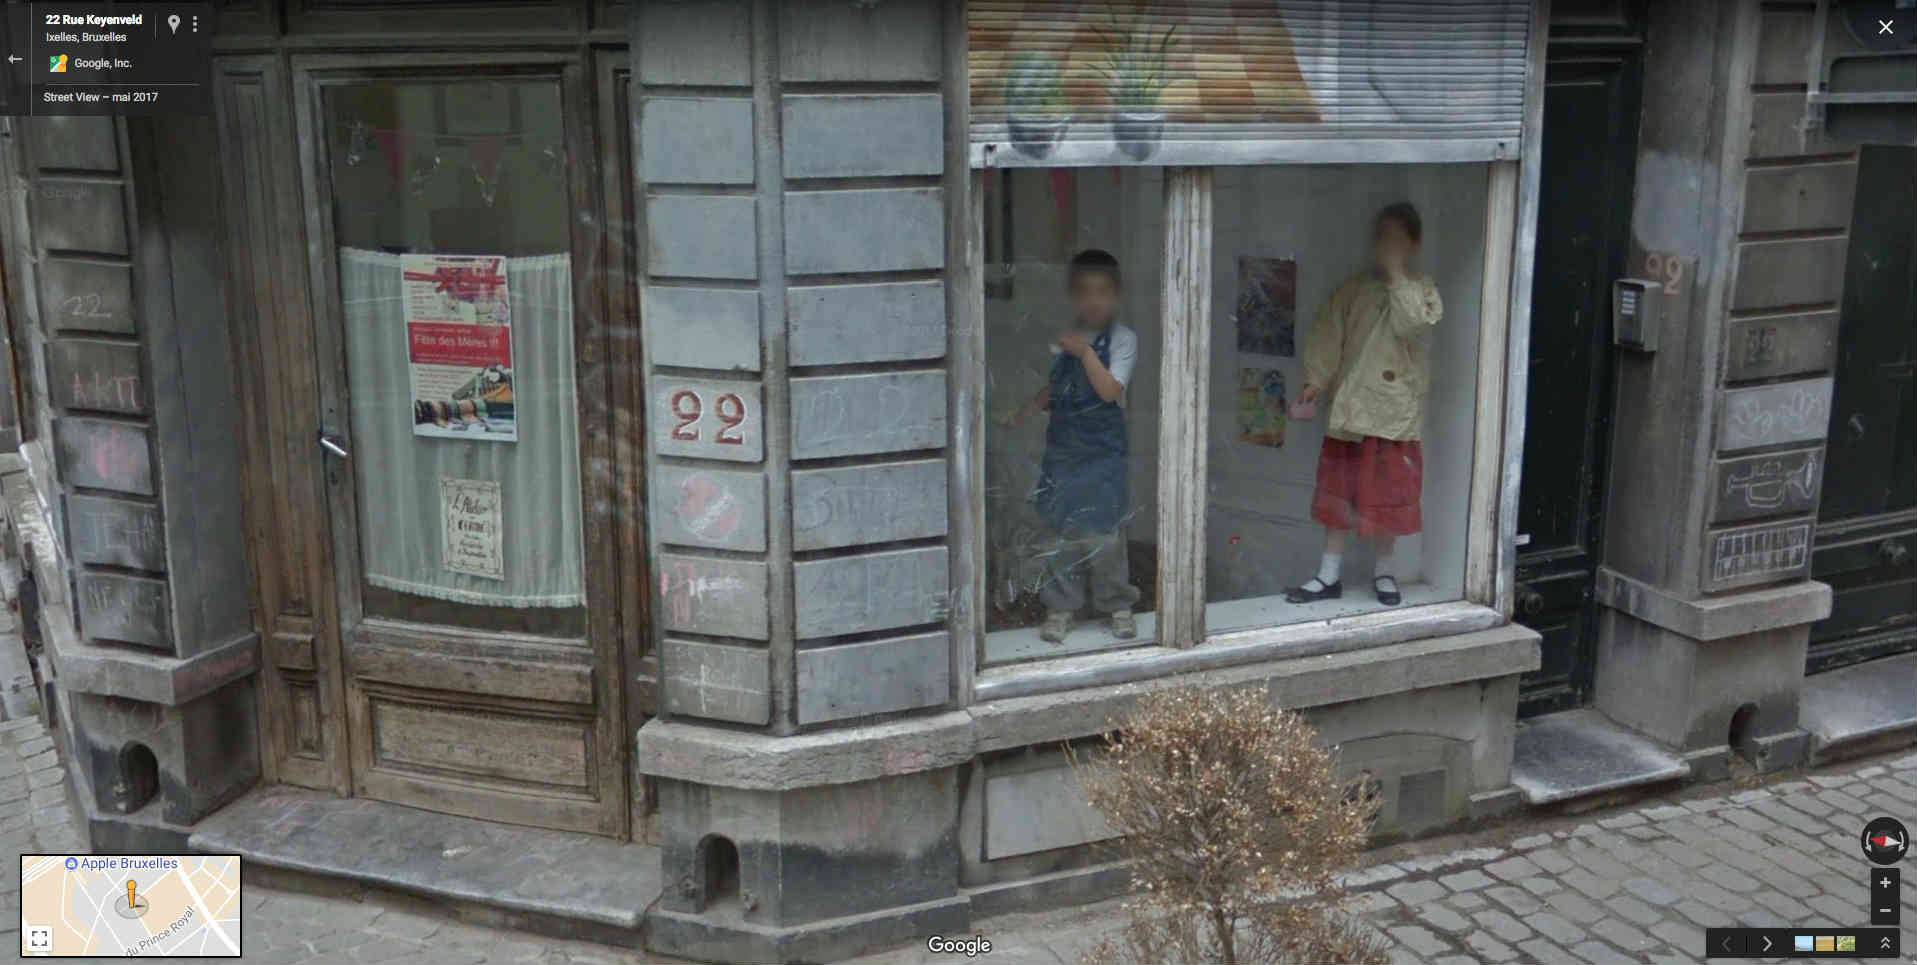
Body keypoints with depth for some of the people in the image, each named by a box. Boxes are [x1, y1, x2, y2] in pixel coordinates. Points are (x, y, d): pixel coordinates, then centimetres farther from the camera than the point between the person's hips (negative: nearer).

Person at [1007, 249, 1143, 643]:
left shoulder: (1122, 339, -5)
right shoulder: (1064, 339, 9)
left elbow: (1110, 390, -17)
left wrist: (1086, 352, -24)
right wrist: (1025, 412, 4)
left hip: (1102, 448, -4)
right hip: (1062, 445, 4)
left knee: (1103, 529, -3)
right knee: (1062, 529, 7)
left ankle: (1118, 605, 14)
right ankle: (1061, 606, 16)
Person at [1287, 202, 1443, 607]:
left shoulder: (1421, 289, -3)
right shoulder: (1354, 288, 6)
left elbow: (1411, 323, -23)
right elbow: (1328, 333, 1)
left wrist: (1395, 271, -21)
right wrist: (1315, 379, -13)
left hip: (1395, 411, -3)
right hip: (1348, 407, 3)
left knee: (1389, 496, 6)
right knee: (1338, 493, 8)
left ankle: (1385, 571, 25)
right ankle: (1328, 576, 17)